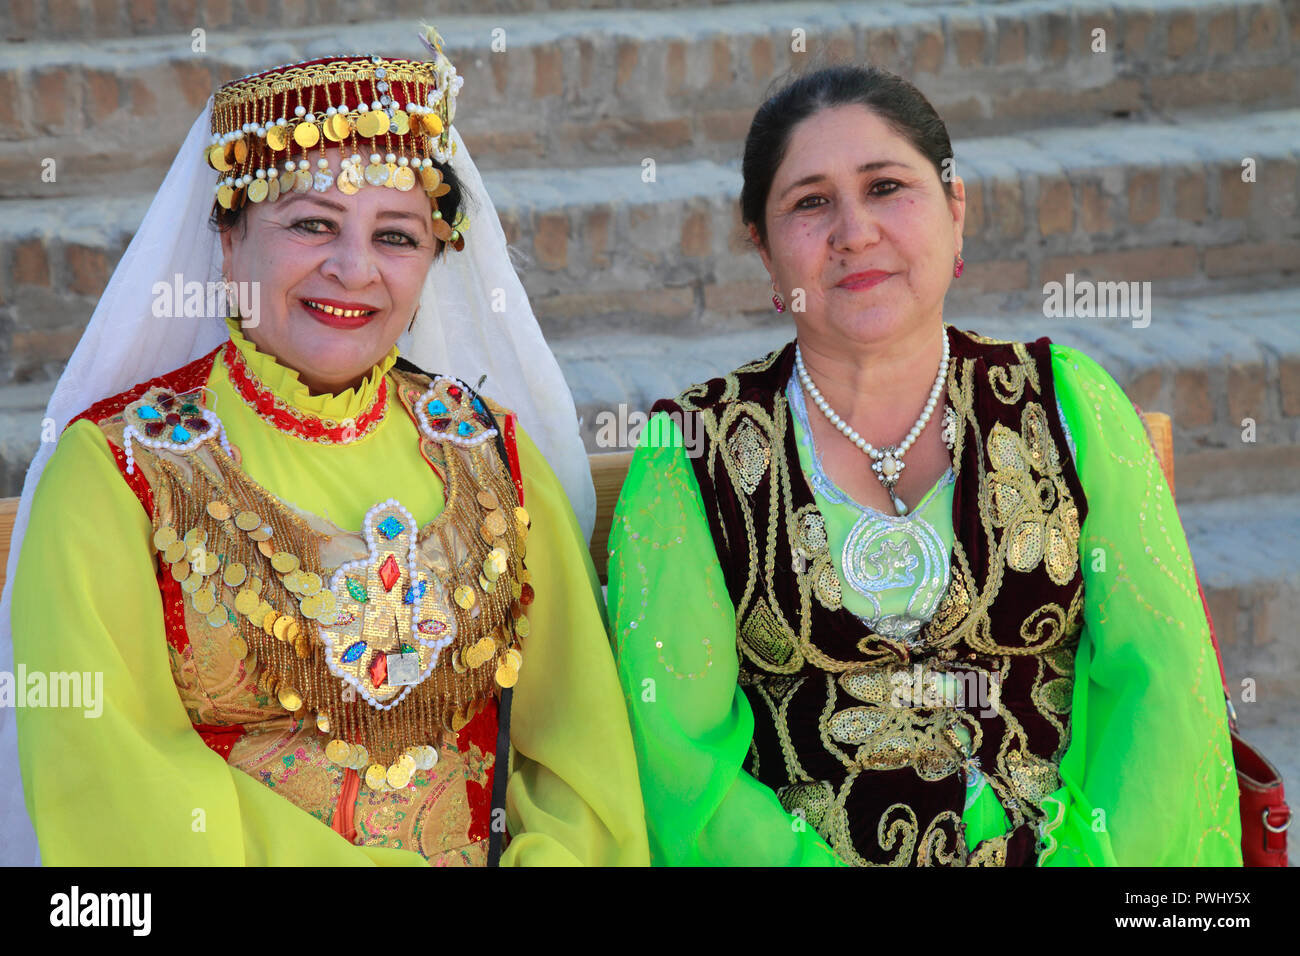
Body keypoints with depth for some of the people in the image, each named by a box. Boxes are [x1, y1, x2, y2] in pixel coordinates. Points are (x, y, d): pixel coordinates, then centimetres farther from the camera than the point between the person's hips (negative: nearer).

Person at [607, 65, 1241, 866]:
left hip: (1062, 851, 1)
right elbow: (675, 749, -5)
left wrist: (1094, 856, -16)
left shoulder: (1070, 404, 5)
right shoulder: (691, 458, 1)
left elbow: (1164, 679, -1)